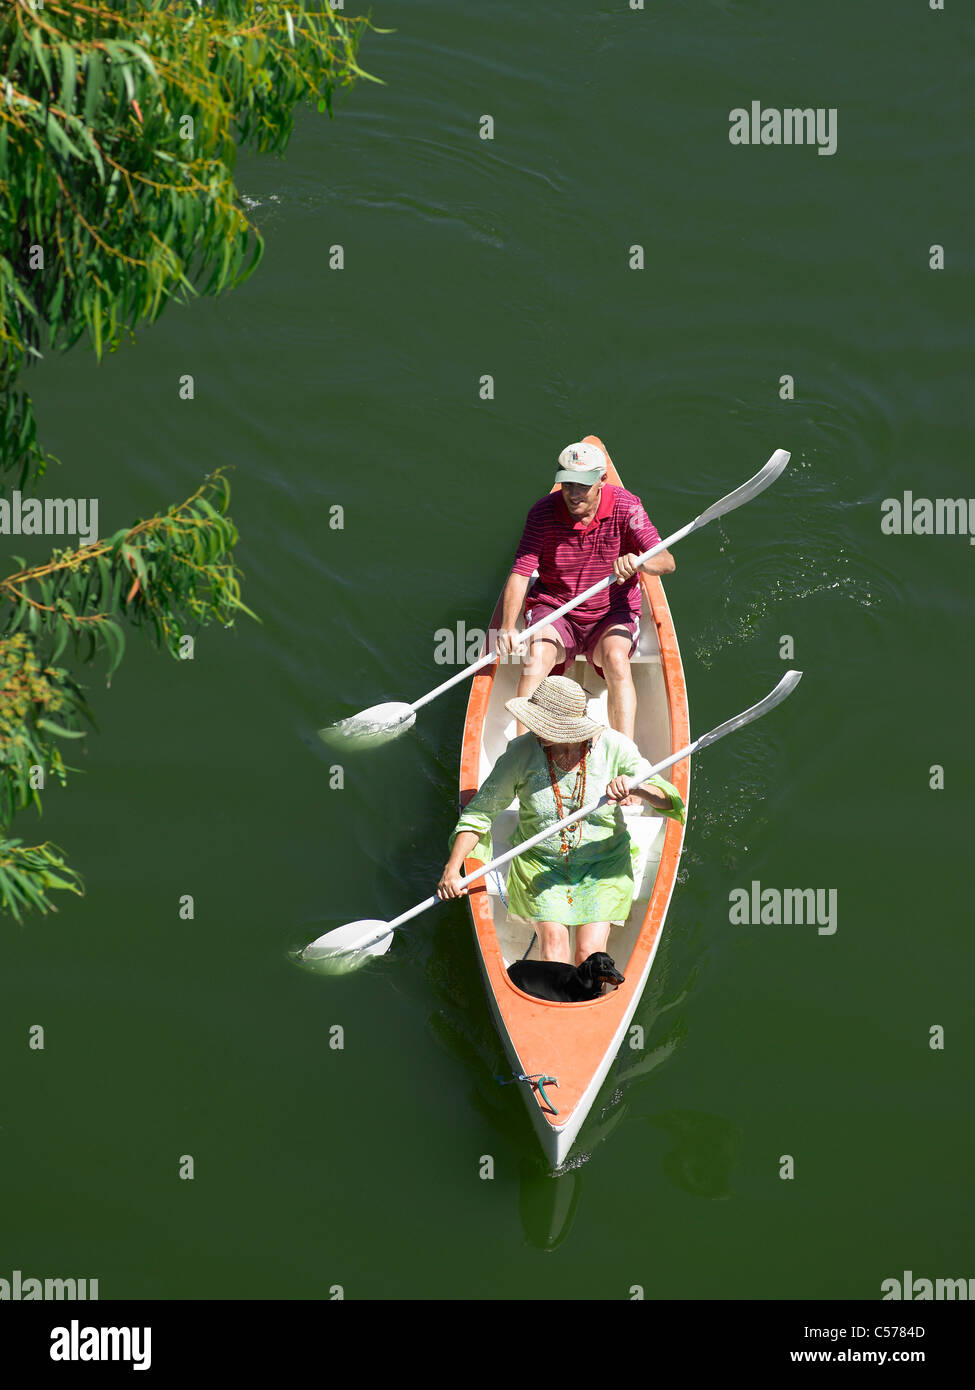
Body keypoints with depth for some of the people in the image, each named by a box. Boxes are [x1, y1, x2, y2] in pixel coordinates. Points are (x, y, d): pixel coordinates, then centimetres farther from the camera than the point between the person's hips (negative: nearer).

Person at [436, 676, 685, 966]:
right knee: (553, 941, -23)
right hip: (539, 865, 0)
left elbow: (668, 799, -12)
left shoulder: (612, 746, -13)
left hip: (602, 866, 0)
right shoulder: (522, 752, -12)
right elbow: (479, 812, -6)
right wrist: (452, 869, -17)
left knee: (589, 953, -18)